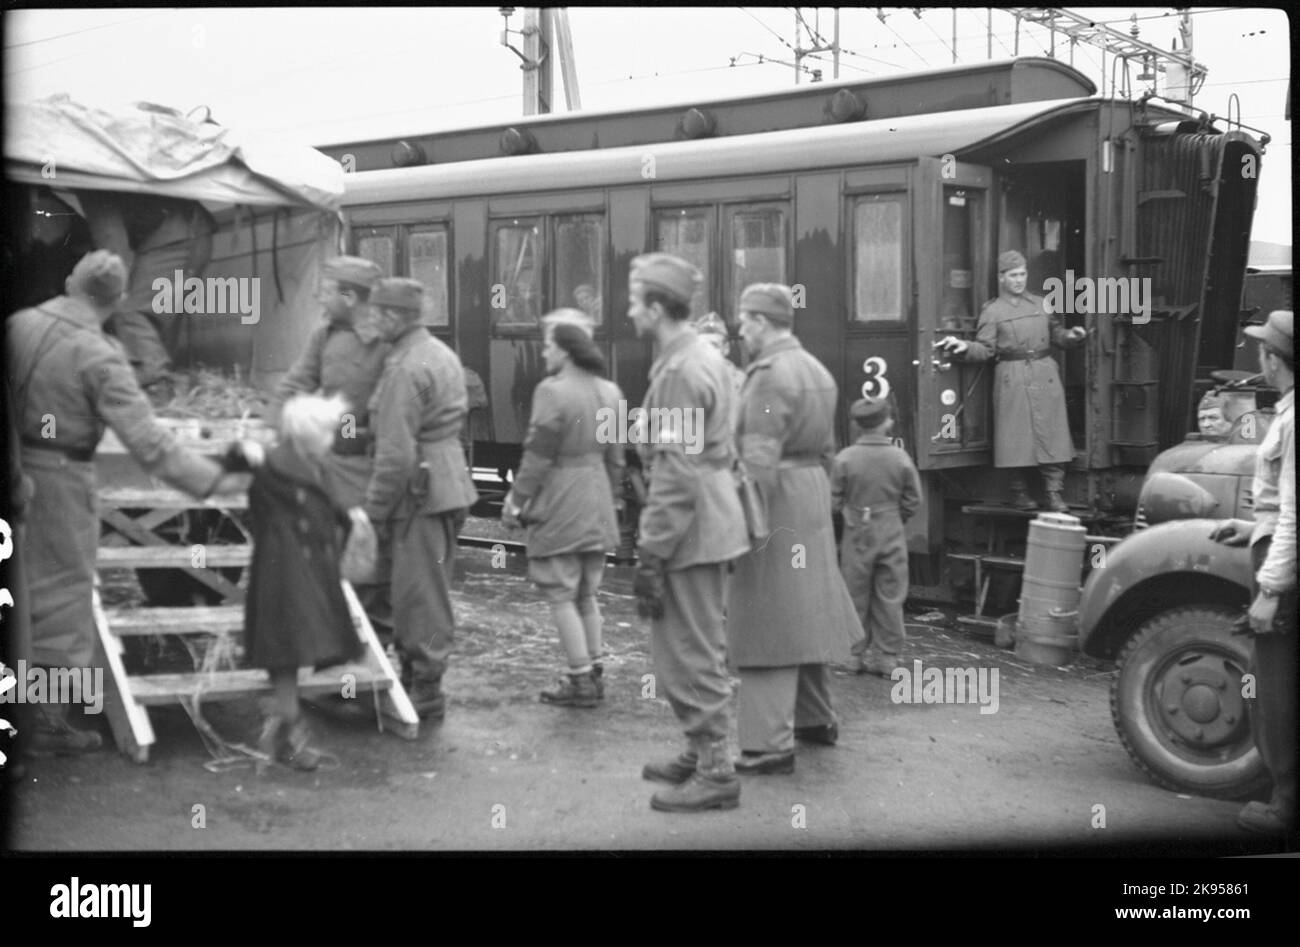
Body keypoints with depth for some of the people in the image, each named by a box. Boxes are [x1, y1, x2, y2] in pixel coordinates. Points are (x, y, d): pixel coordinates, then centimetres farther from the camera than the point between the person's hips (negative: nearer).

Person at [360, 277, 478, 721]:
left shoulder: (405, 369, -18)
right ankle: (414, 680, 27)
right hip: (448, 485, 10)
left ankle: (425, 694, 6)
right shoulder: (442, 353, 13)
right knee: (427, 593, 17)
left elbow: (396, 454, -22)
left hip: (419, 495, -10)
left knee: (420, 597, -2)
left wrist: (371, 512, -15)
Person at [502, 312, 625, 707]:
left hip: (559, 508, -7)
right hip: (597, 507, 8)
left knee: (562, 596, 2)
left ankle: (581, 681, 4)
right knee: (586, 595, 18)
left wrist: (517, 500, -7)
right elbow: (615, 458, 12)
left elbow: (538, 456, -15)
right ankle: (594, 672, 21)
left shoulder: (552, 391, -15)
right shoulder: (610, 393, 7)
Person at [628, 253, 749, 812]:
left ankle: (716, 773, 5)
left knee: (691, 655, -2)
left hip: (691, 529, -10)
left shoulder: (679, 371, -18)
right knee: (694, 649, 19)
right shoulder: (704, 355, 12)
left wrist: (650, 554, -19)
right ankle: (701, 753, 30)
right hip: (714, 519, 10)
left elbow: (675, 475, -22)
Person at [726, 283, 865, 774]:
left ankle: (770, 744, -4)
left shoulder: (770, 376, -16)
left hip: (776, 500, -9)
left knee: (768, 621, -6)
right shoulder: (816, 370, 14)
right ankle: (816, 718, 33)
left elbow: (760, 461, -22)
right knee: (803, 614, 20)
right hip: (813, 495, 10)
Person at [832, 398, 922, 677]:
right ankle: (887, 656, 11)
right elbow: (913, 501, 1)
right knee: (889, 599, 8)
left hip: (857, 536, -1)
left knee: (857, 598, 10)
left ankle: (857, 654, 16)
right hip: (891, 536, 1)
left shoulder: (845, 458, -10)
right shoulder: (901, 458, -6)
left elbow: (834, 501, -6)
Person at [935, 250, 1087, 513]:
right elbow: (985, 350, -1)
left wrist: (1073, 336, 2)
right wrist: (964, 347, -19)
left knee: (1052, 436, -2)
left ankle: (1055, 493, 3)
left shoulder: (1042, 304, 15)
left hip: (1046, 376, 3)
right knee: (1017, 438, -3)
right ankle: (1019, 492, 11)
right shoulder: (992, 311, 3)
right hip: (1013, 379, -3)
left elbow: (1057, 335, 22)